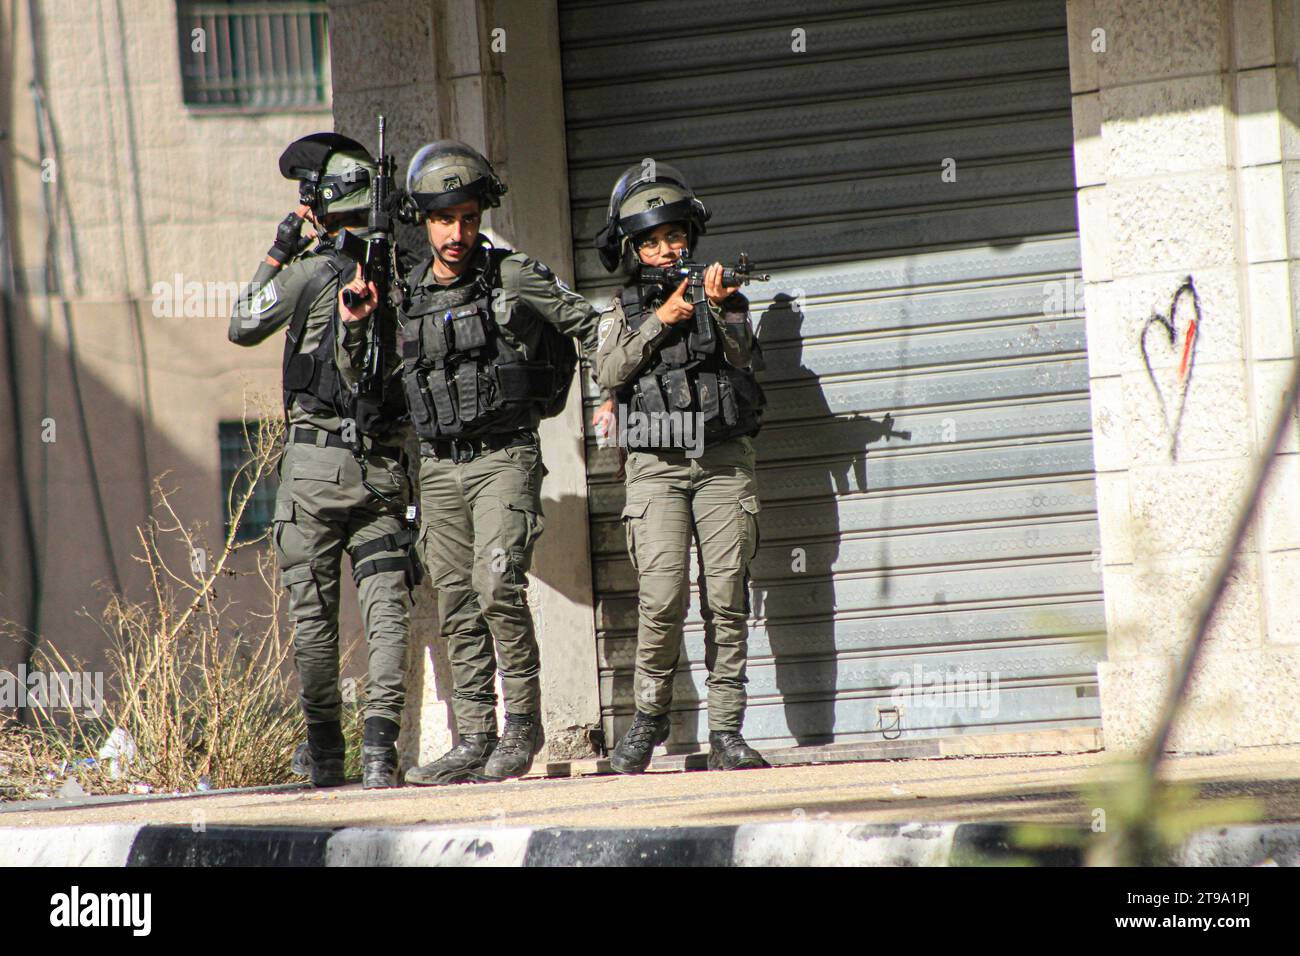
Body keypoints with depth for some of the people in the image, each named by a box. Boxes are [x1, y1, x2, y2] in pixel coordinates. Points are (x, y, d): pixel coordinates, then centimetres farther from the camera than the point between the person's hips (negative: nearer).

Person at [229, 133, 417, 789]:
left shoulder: (313, 271, -7)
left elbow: (243, 328, 7)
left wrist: (277, 254, 11)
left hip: (315, 462, -3)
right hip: (386, 465, 3)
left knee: (313, 612, 7)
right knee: (386, 610, -1)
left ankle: (323, 751, 13)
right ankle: (380, 743, -15)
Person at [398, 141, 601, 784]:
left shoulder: (514, 278, -3)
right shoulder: (408, 296, 10)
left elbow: (590, 327, 1)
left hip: (504, 458, -5)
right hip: (439, 466, 5)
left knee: (497, 584, -19)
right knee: (458, 606, 4)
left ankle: (524, 721, -8)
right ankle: (474, 741, 8)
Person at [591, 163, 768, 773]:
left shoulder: (722, 294, 12)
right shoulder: (624, 310, 12)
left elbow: (743, 357, -3)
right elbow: (609, 371, -5)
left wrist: (721, 307, -20)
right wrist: (660, 319, -13)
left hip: (724, 462, 1)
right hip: (655, 466, -1)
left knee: (726, 602, -5)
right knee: (662, 600, -14)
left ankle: (726, 733, -2)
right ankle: (650, 713, 5)